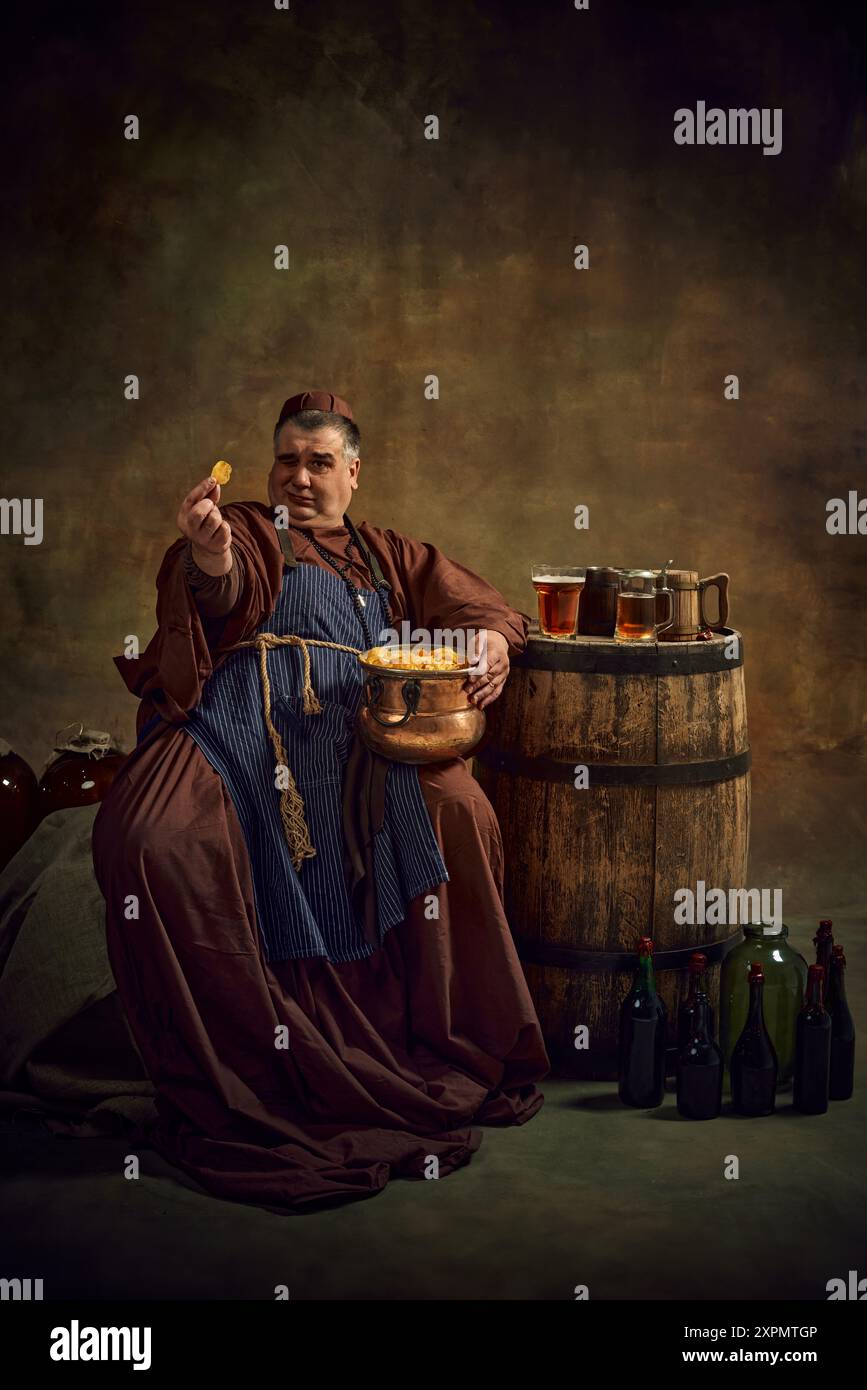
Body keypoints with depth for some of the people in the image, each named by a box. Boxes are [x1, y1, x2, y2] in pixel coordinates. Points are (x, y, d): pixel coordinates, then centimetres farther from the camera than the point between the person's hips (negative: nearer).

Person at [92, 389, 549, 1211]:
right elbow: (224, 593, -6)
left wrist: (491, 641, -5)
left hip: (354, 739, 3)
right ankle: (220, 1075, -17)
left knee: (459, 812, -24)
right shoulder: (248, 530, 17)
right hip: (240, 726, -3)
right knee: (150, 838, -31)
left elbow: (477, 604, 20)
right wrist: (209, 558, -30)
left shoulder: (386, 557, 29)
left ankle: (446, 1051, -8)